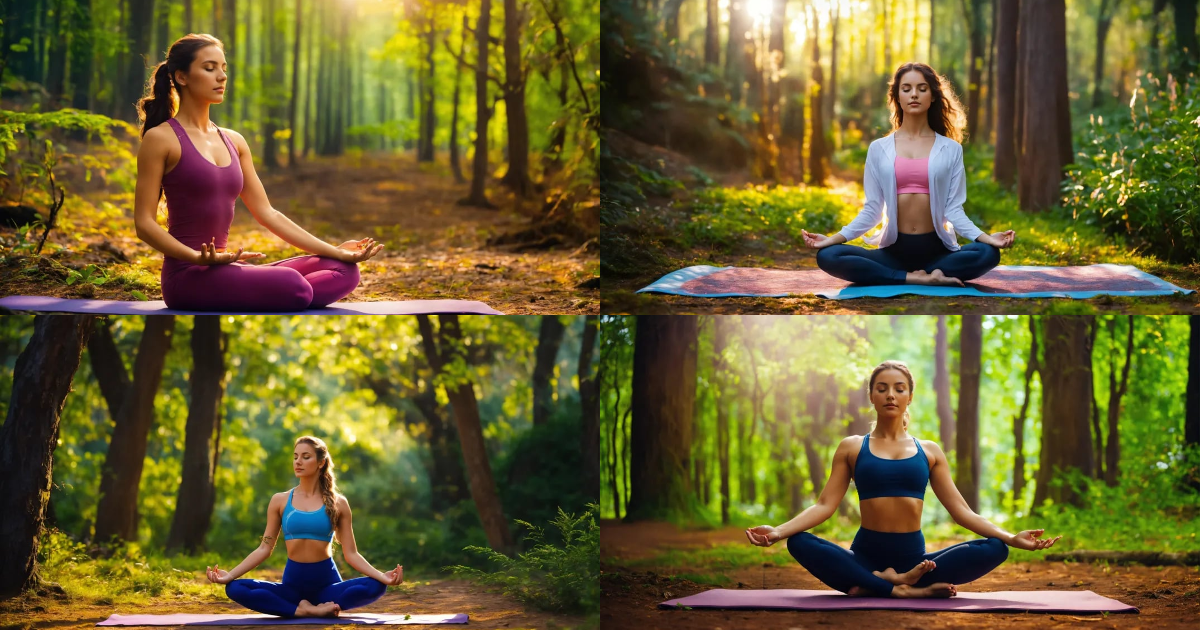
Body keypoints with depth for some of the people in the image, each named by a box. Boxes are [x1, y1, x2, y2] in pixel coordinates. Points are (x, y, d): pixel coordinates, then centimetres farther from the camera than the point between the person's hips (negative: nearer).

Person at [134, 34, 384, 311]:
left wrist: (335, 251, 9)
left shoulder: (234, 141, 17)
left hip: (226, 270, 9)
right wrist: (198, 258, -24)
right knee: (292, 286, -34)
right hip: (188, 275, -9)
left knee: (343, 270, -9)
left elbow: (267, 214, 16)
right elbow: (145, 223, -8)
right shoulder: (160, 139, -3)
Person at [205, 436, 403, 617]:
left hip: (327, 583, -1)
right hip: (293, 583, 1)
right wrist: (230, 574, -9)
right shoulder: (280, 501, 4)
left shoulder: (338, 503, 2)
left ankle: (309, 609, -23)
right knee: (235, 588, -25)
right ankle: (303, 610, -28)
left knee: (375, 587, -30)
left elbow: (351, 553, 0)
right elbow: (265, 548, 4)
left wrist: (382, 576, -15)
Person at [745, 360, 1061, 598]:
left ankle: (876, 585, -28)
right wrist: (778, 531, -17)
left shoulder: (929, 451, 13)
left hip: (914, 558, 2)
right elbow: (825, 505, 0)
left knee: (994, 549, -23)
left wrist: (1011, 537, -6)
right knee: (799, 543, -31)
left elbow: (961, 510, 8)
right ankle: (904, 589, -33)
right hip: (866, 555, -2)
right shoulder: (851, 447, 9)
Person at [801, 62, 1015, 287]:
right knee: (828, 256, -26)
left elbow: (953, 209, 0)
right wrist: (833, 238, -9)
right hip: (894, 250, 1)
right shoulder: (879, 149, 7)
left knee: (988, 254, -31)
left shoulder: (950, 150, 5)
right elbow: (872, 209, 5)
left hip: (936, 250, -1)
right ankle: (916, 279, -23)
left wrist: (985, 237, -17)